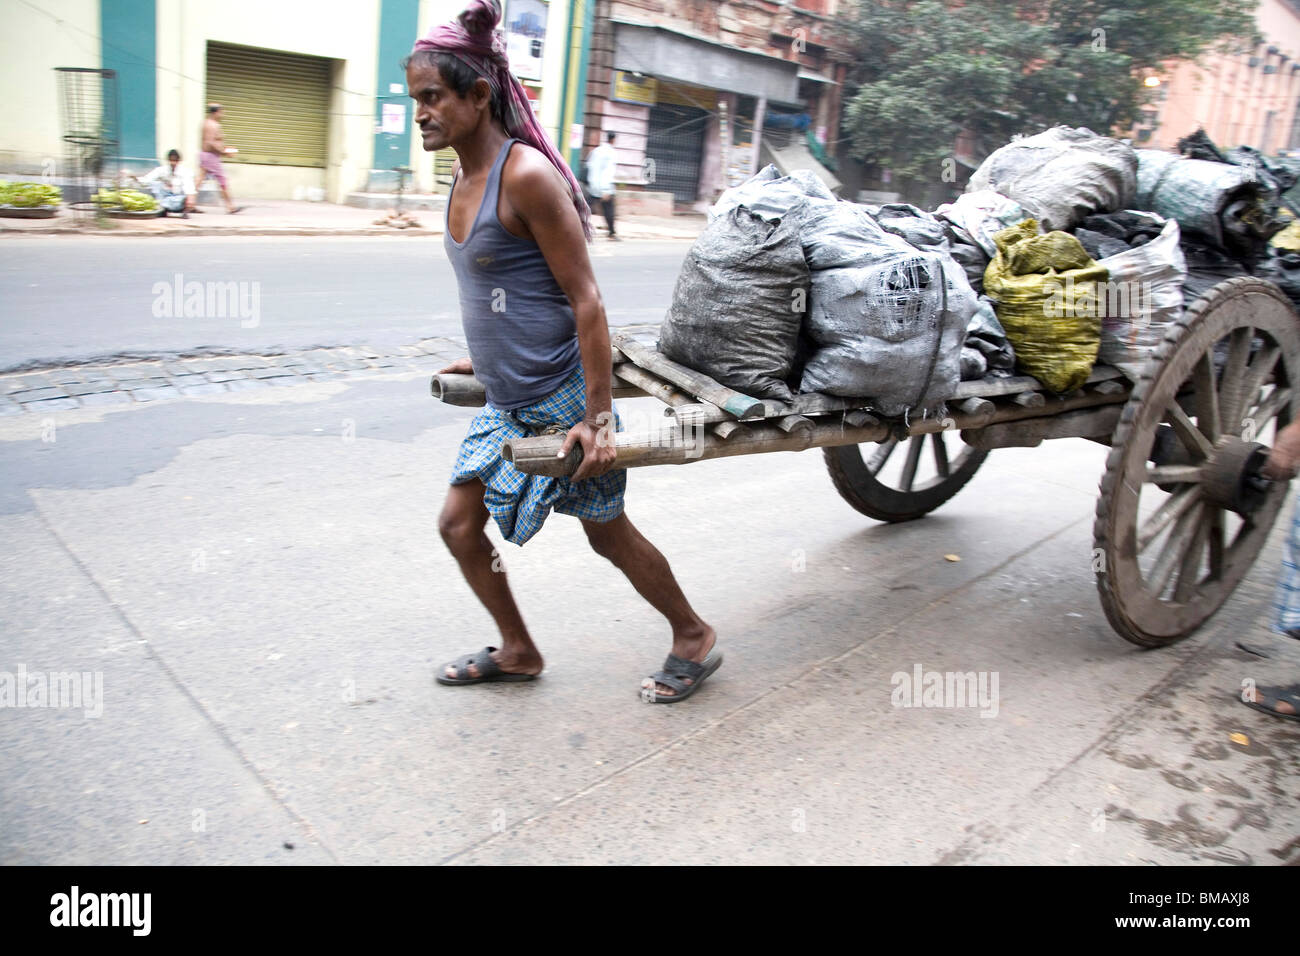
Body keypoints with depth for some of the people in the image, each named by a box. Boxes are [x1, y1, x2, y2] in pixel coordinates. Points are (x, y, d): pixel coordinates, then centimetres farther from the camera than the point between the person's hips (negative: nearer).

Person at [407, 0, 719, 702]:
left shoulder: (525, 173, -19)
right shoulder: (463, 179, 7)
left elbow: (584, 297, -21)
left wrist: (597, 414, -22)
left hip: (561, 398, -9)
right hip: (507, 401, 9)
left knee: (608, 534, 6)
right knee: (459, 523, 11)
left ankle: (694, 639, 29)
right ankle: (518, 652, 31)